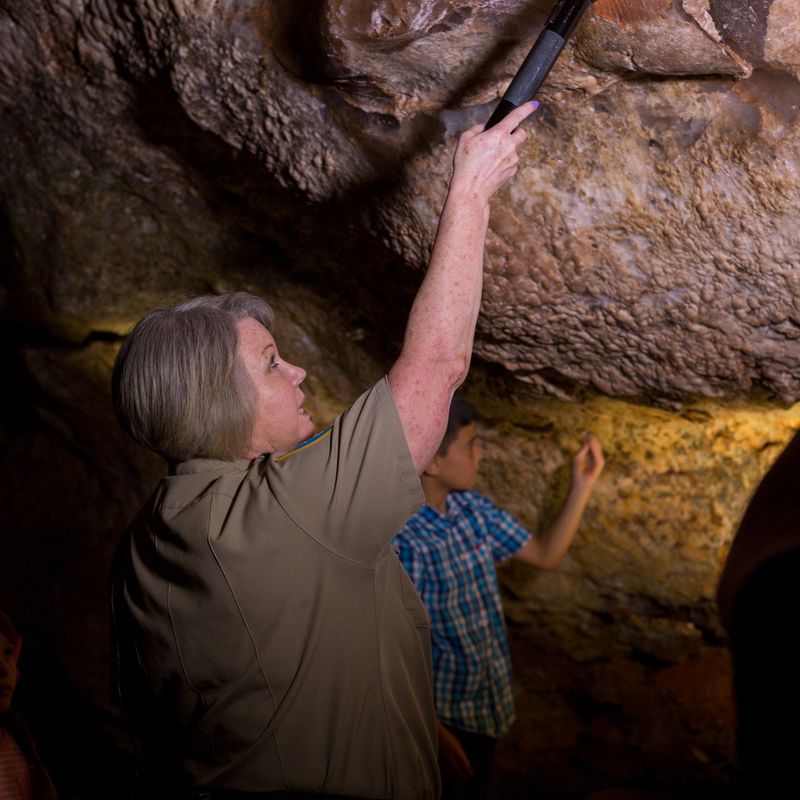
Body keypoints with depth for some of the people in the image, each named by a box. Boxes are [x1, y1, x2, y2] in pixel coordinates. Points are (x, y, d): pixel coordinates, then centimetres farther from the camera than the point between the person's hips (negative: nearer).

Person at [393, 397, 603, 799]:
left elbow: (545, 554, 5)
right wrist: (433, 733, -21)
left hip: (485, 703, 8)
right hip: (440, 716, -7)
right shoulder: (398, 542, -28)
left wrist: (582, 485, -6)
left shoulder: (472, 507, -5)